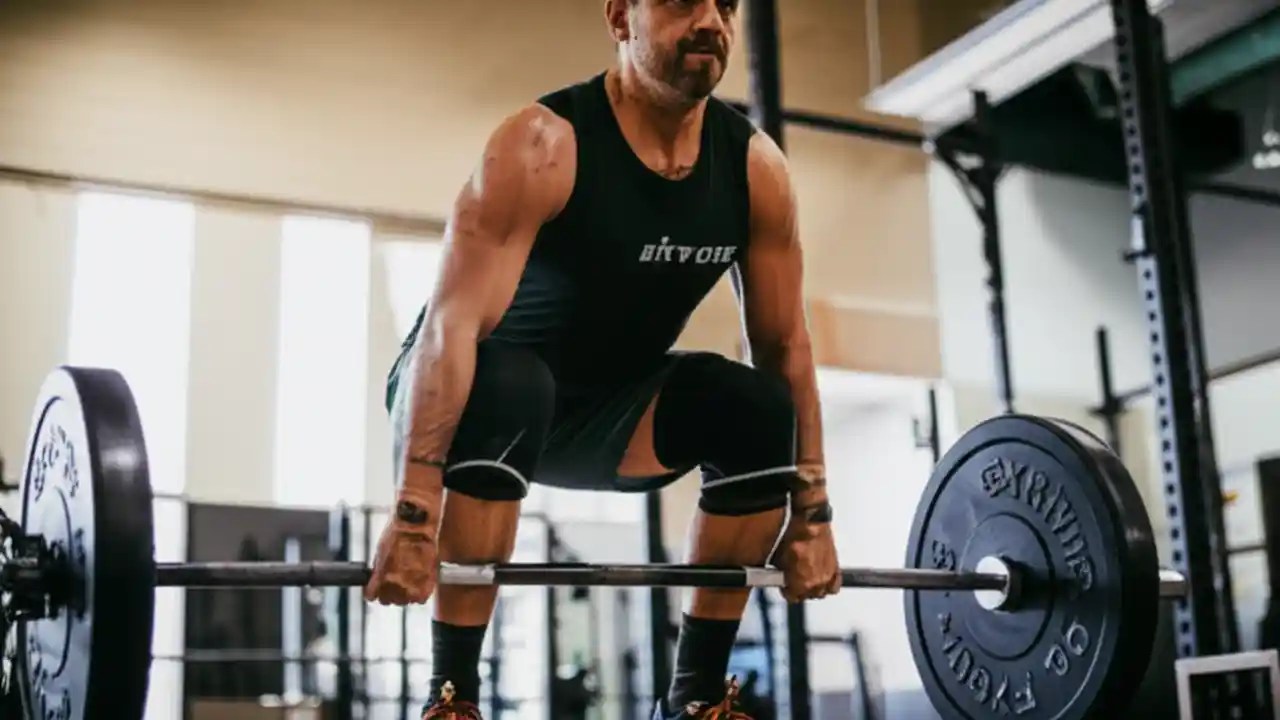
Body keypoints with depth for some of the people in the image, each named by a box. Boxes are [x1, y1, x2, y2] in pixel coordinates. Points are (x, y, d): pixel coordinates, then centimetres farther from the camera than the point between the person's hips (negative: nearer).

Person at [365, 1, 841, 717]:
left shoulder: (757, 167, -10)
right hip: (479, 393, -4)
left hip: (606, 408, 5)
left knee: (757, 409, -19)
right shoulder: (542, 146, -27)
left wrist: (811, 512, -8)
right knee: (505, 388, -38)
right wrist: (415, 513, -41)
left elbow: (786, 344, -5)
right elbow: (453, 323, -34)